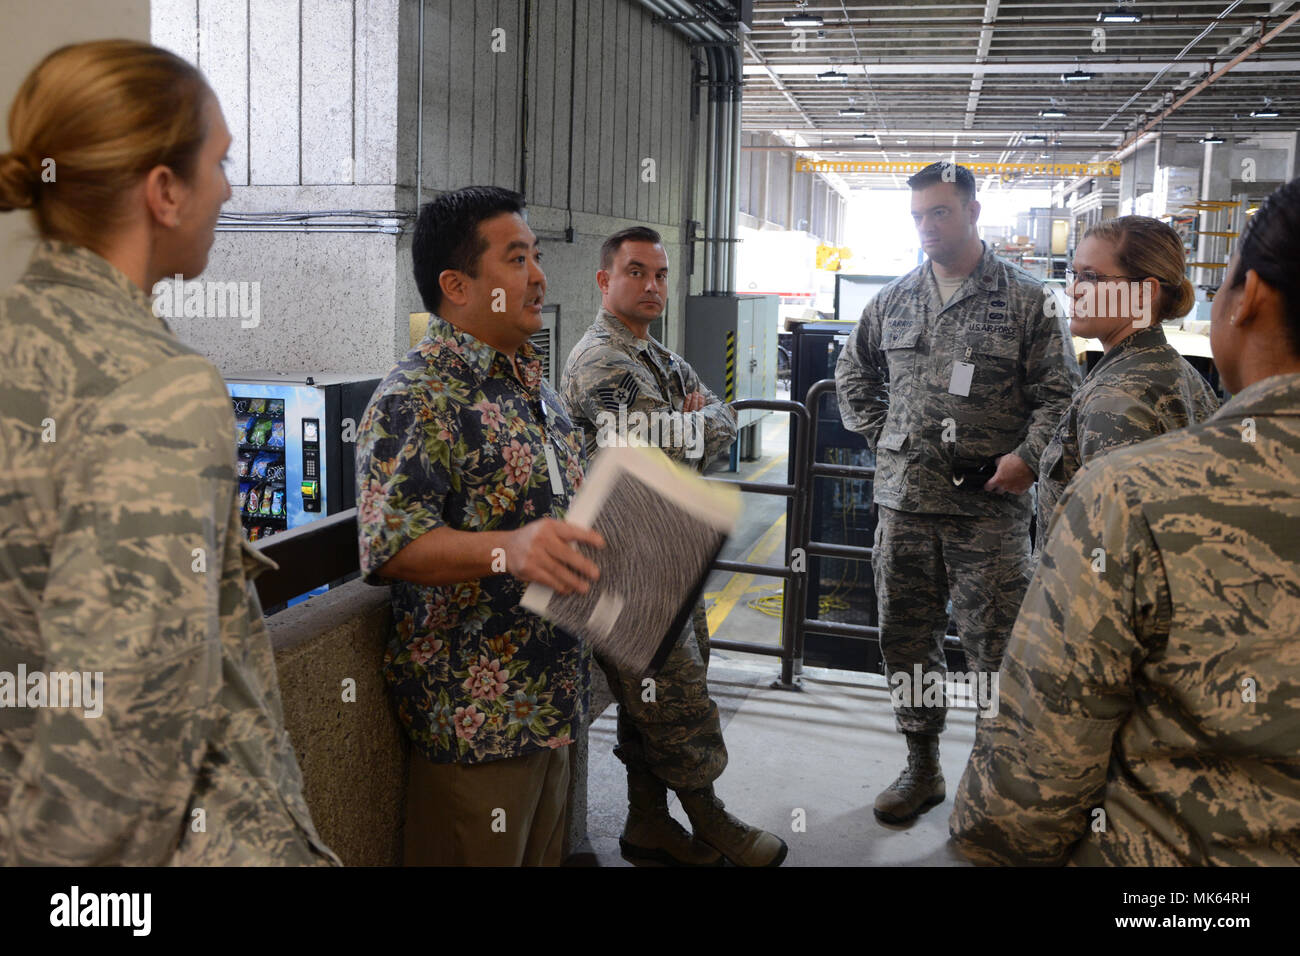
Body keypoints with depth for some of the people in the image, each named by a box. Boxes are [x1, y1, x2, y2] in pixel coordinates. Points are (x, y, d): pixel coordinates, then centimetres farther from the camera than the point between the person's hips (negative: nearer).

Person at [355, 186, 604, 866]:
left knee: (545, 852, 21)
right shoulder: (417, 398, -16)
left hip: (552, 699, 9)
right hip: (476, 714, -8)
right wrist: (508, 549, -41)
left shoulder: (532, 383, 13)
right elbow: (389, 545, -27)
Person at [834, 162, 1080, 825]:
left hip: (989, 501, -4)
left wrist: (1028, 454, -14)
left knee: (993, 645, -2)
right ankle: (922, 768, 26)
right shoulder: (894, 299, 11)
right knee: (906, 635, 11)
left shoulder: (1024, 298, 0)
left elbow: (1059, 391, -1)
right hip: (904, 496, 4)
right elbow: (852, 369, 25)